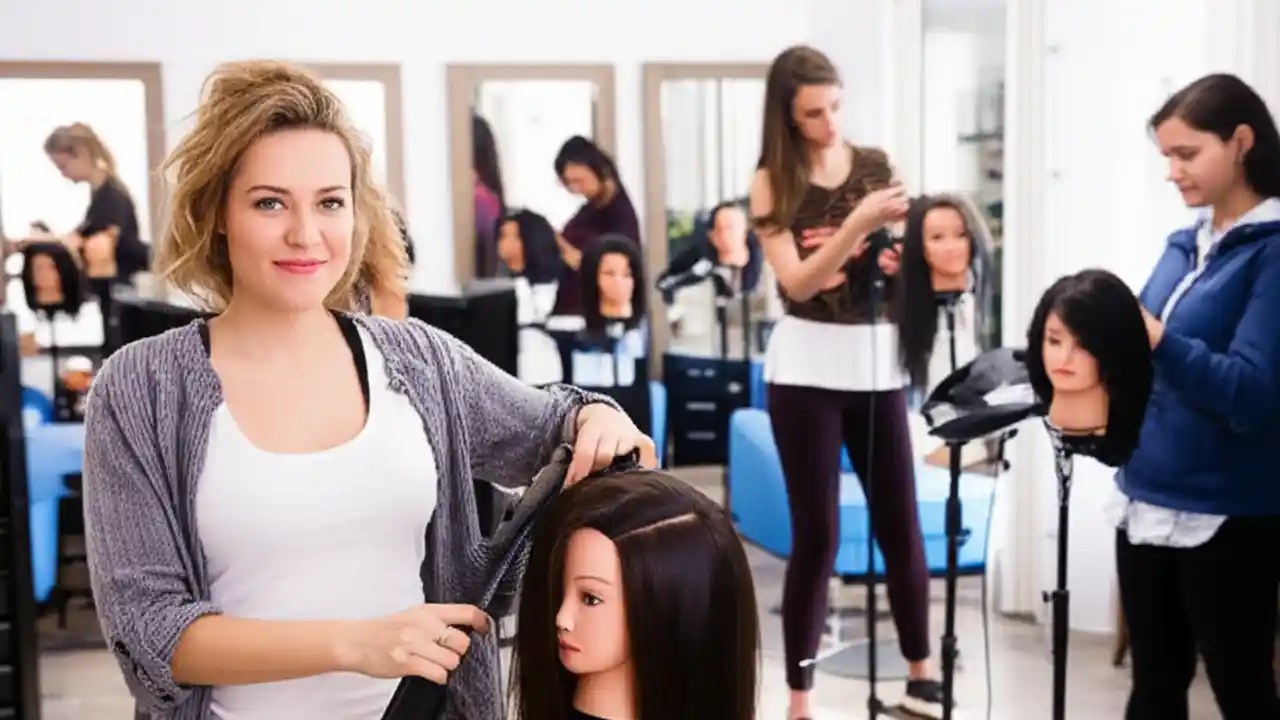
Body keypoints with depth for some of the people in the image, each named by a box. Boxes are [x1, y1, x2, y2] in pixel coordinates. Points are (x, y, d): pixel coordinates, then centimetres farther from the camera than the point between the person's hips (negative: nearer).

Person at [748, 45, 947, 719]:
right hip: (807, 365, -3)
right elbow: (797, 283, -13)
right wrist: (858, 222, -25)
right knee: (817, 534, -2)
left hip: (878, 356, 3)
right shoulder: (772, 181, -2)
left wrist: (903, 250, -13)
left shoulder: (876, 164, 5)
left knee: (901, 523, 8)